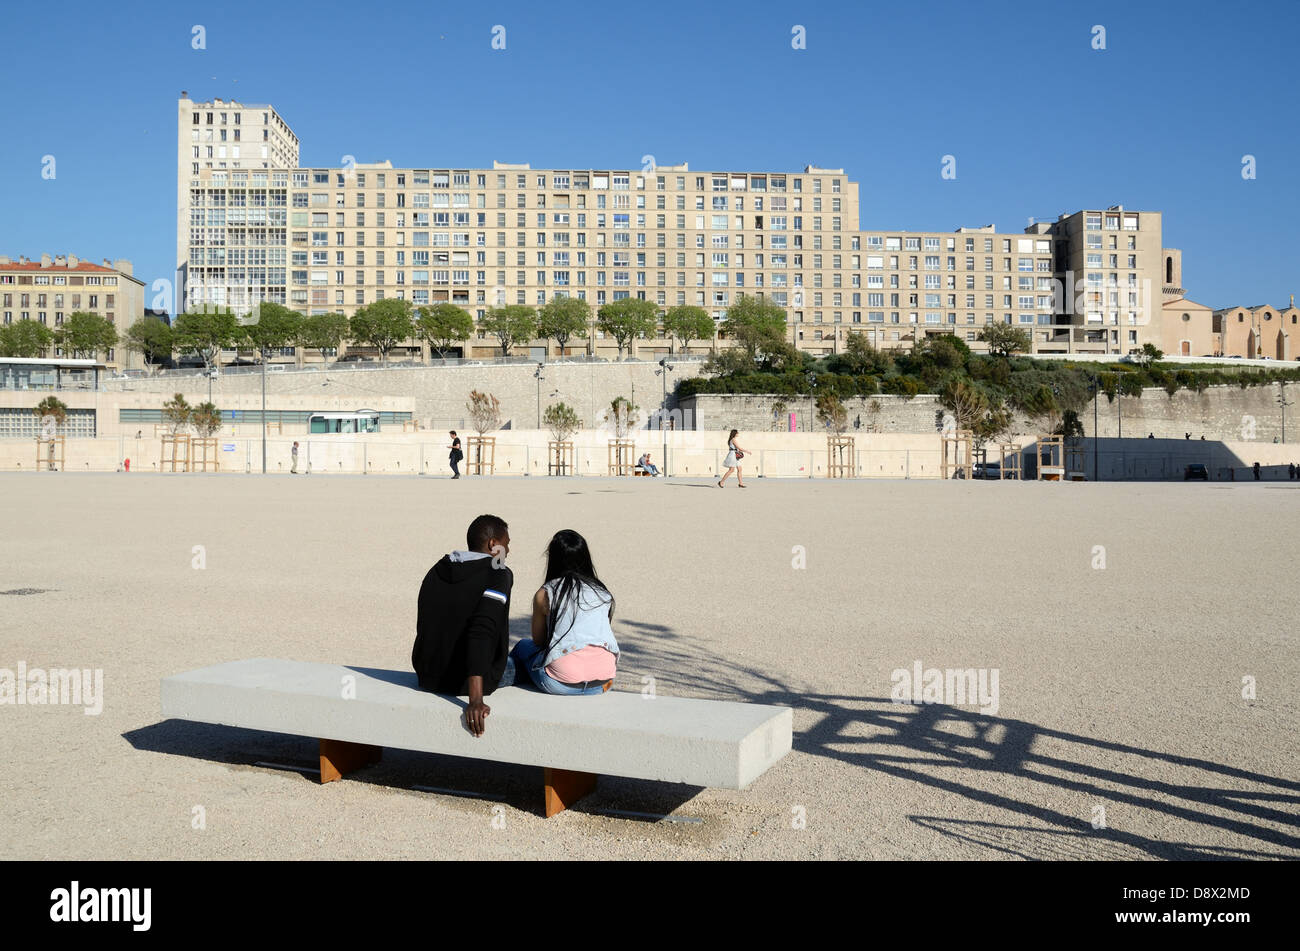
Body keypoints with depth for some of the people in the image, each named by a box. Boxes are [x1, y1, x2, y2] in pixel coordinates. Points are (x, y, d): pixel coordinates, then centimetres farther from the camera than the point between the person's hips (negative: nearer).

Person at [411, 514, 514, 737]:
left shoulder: (437, 569, 5)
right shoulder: (498, 575, -15)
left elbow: (424, 626, 13)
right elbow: (481, 633, -29)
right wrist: (475, 700, -34)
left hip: (427, 676, 6)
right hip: (465, 682, -6)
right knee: (517, 662, 25)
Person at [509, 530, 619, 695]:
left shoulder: (544, 594, 2)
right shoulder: (604, 594, 12)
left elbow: (538, 641, 14)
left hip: (562, 685, -4)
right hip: (602, 683, 4)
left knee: (524, 646, 27)